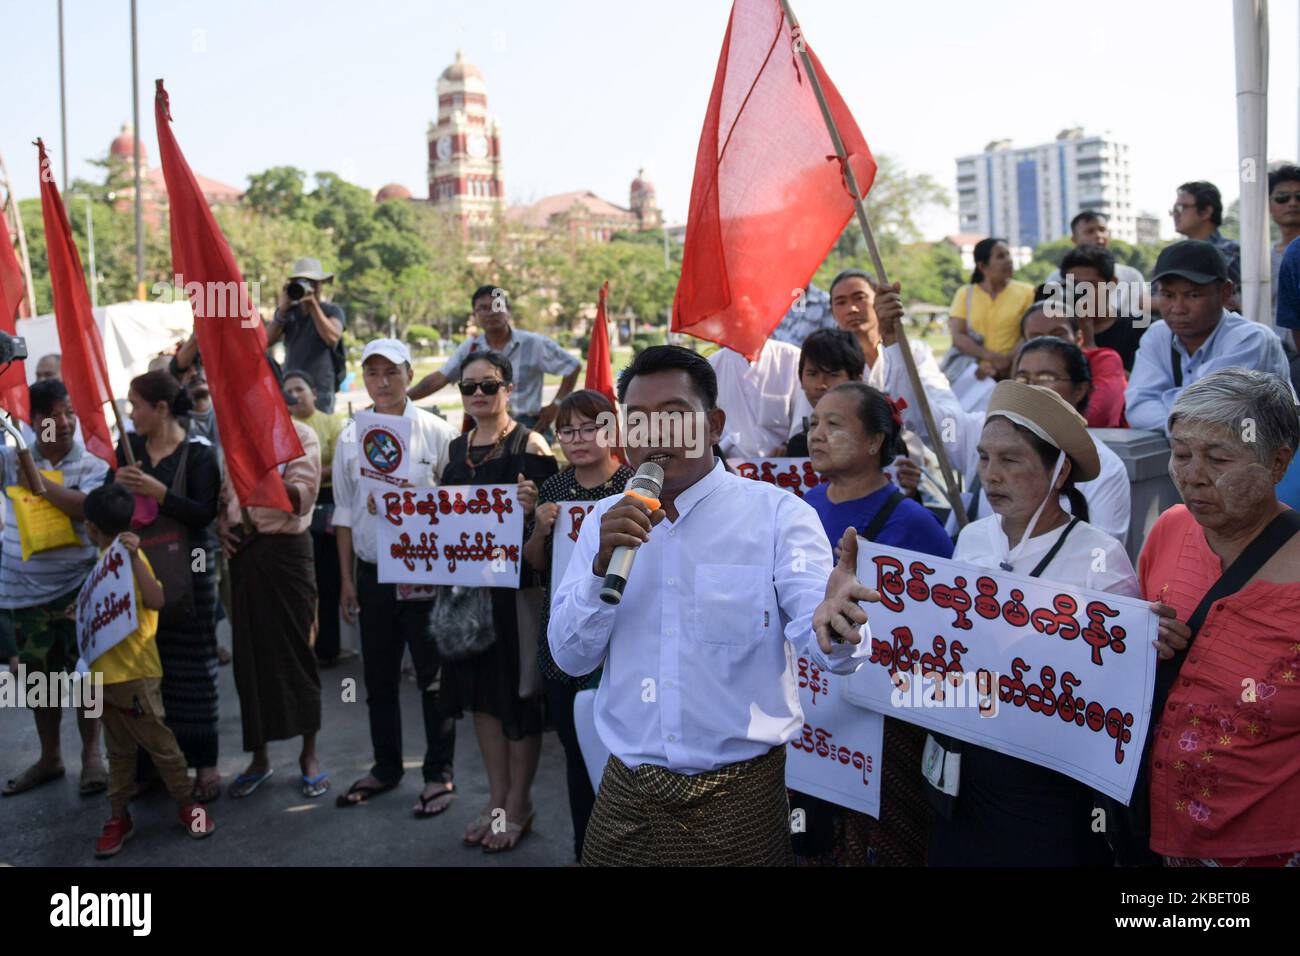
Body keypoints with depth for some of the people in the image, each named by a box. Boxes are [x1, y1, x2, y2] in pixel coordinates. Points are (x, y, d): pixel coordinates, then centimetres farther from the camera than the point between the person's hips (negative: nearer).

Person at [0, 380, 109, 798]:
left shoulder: (91, 466, -6)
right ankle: (50, 757, 29)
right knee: (41, 677, 15)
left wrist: (40, 482, -19)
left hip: (77, 589, -3)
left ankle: (92, 755, 20)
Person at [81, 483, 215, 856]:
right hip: (107, 672, 9)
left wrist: (134, 557, -38)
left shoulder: (128, 557, -18)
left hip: (134, 673, -9)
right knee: (119, 751, 14)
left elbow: (155, 601, -34)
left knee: (159, 743, 3)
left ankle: (187, 804, 16)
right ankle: (119, 816, 21)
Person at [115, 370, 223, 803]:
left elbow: (205, 514, -14)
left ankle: (204, 762, 9)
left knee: (192, 667, 0)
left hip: (188, 572, -4)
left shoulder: (199, 453, -6)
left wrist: (159, 492, -22)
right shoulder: (129, 446, 8)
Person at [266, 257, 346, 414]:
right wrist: (282, 309, -8)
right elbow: (267, 342, 2)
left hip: (320, 389, -3)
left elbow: (332, 338, -16)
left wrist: (313, 304, -15)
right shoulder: (289, 312, 14)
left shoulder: (332, 311, 4)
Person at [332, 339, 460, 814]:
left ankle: (439, 773, 17)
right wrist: (346, 578, 9)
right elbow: (345, 511, 10)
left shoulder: (437, 432, -5)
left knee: (433, 675, 4)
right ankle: (386, 766, 30)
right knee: (379, 677, 14)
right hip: (372, 573, 4)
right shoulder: (351, 436, 6)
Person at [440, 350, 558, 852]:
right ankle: (496, 798, 28)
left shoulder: (530, 444, -7)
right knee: (480, 688, 13)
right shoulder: (456, 448, 11)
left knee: (517, 691, 4)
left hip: (517, 583, -6)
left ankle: (519, 805, 19)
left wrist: (533, 507, -31)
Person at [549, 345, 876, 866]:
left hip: (737, 800, -2)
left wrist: (830, 624, -44)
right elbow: (570, 657, 0)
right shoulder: (605, 520, 3)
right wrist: (603, 564, -16)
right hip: (625, 793, 3)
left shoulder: (777, 514, -9)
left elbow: (817, 638, -21)